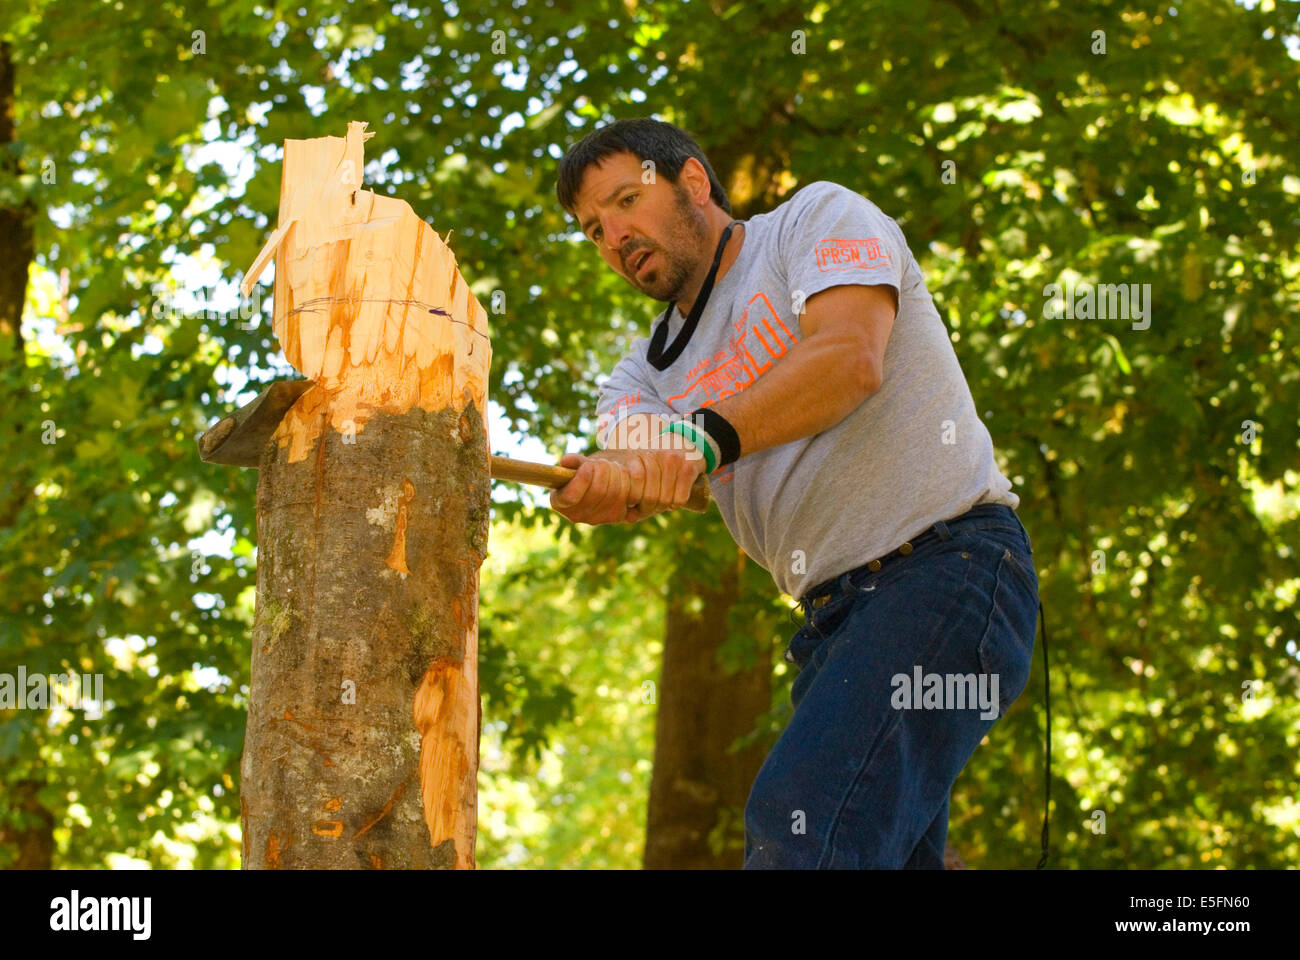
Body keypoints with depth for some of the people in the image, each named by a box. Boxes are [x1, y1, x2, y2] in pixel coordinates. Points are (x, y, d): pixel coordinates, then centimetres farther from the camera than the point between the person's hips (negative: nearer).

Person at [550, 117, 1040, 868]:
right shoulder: (652, 366, 21)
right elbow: (624, 446, -3)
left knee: (799, 822, -25)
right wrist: (614, 477, -28)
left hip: (948, 561, -8)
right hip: (836, 611, 8)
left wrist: (705, 437, -27)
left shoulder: (819, 217, 5)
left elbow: (851, 358, -16)